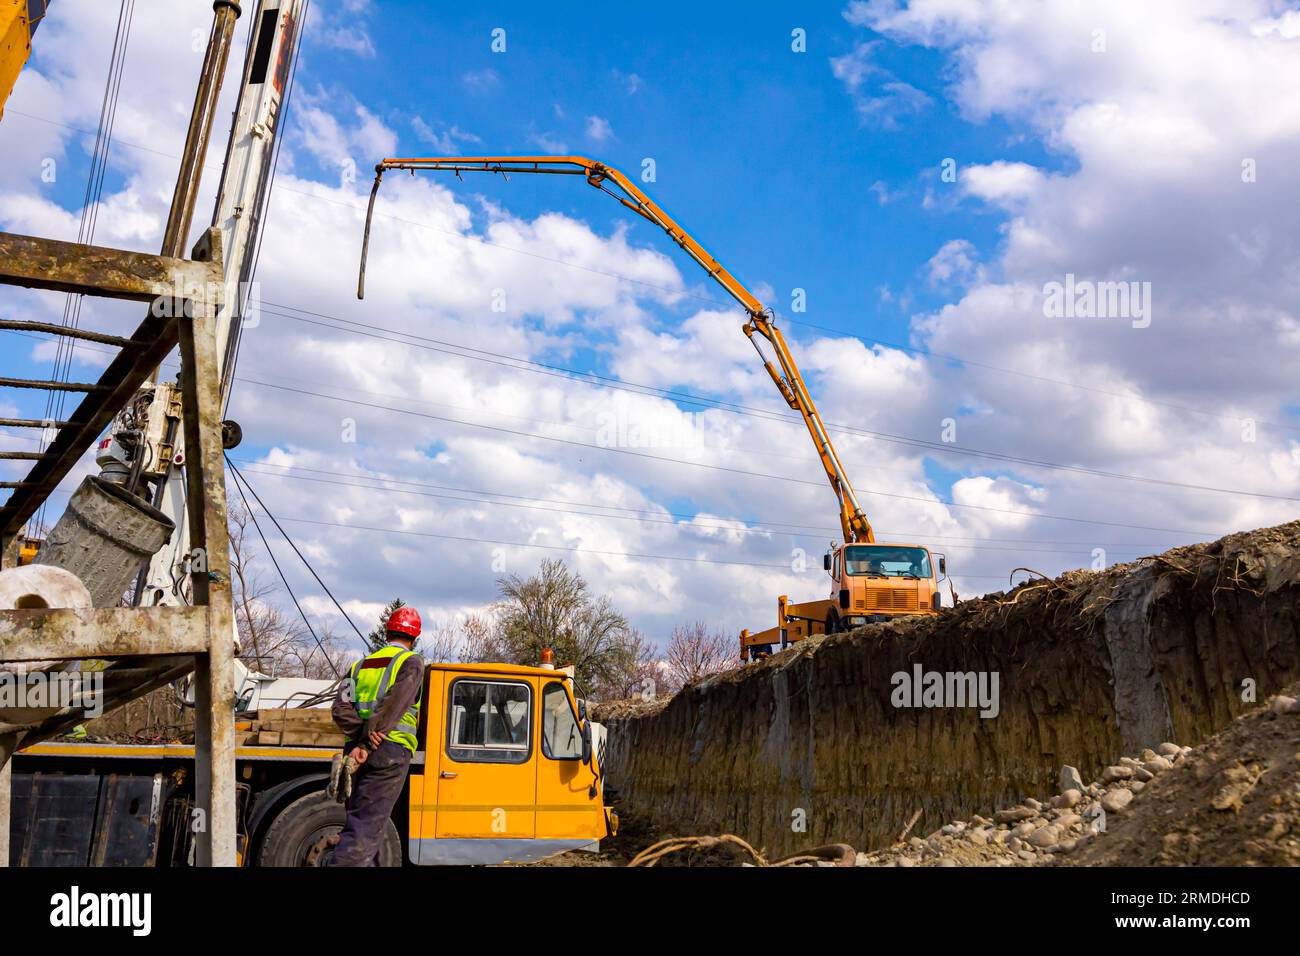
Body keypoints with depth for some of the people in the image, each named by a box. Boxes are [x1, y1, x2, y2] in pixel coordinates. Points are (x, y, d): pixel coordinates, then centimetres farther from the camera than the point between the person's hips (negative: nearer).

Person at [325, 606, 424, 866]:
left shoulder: (361, 665, 20)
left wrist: (360, 739, -8)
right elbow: (391, 707, -13)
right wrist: (367, 745, -13)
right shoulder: (411, 662, 3)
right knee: (366, 828, -10)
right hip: (390, 749, -6)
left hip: (355, 749, 6)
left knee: (364, 822, 15)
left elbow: (341, 709, 3)